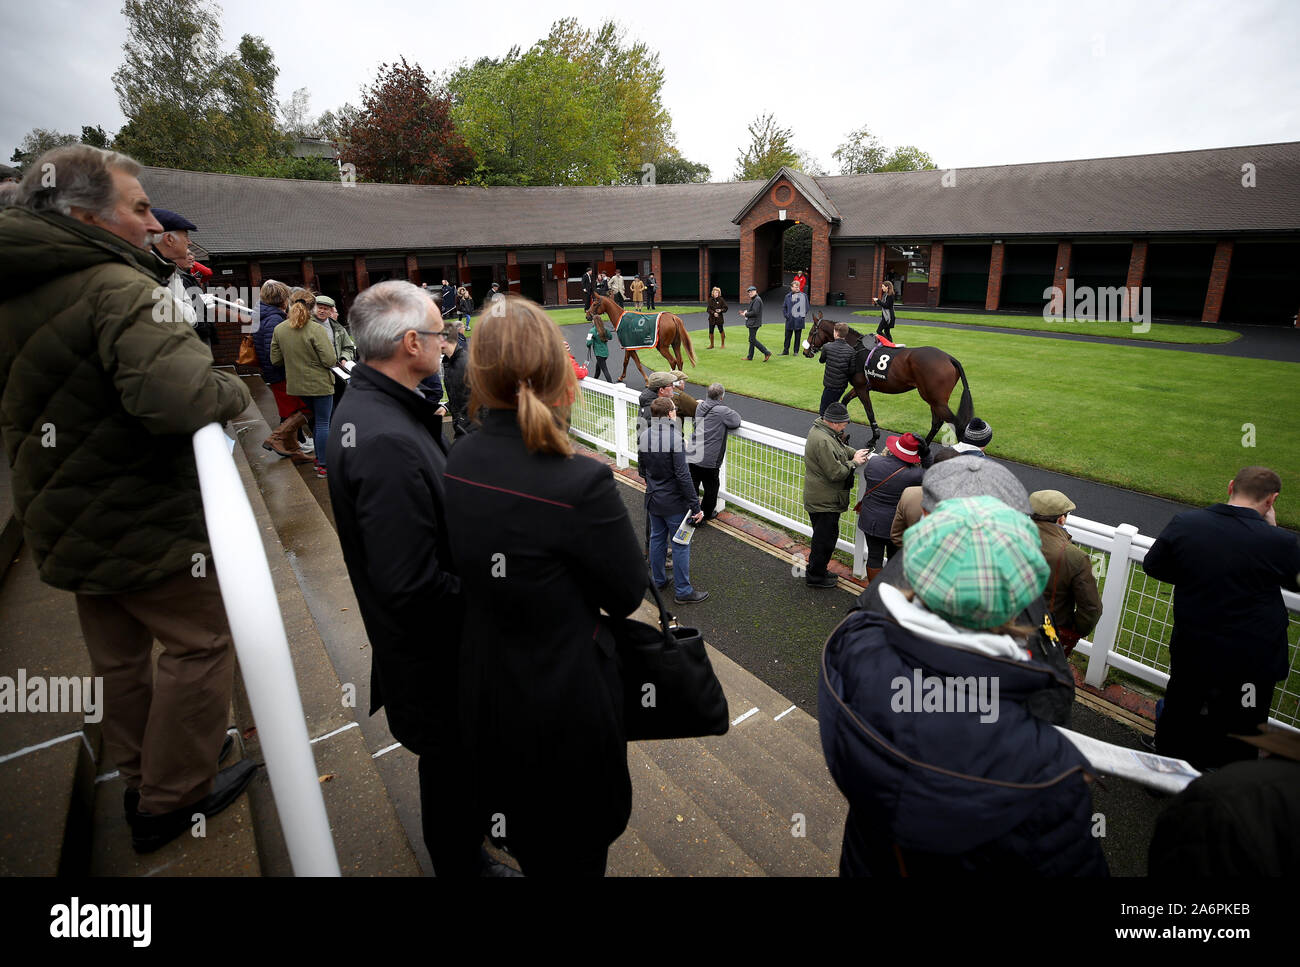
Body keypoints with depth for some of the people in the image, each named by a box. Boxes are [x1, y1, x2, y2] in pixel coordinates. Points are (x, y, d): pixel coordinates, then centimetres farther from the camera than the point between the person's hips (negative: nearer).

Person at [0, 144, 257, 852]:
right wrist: (233, 390, -21)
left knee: (118, 657, 21)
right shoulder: (118, 288, -22)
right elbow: (176, 395, -39)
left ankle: (140, 779, 39)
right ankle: (171, 801, 21)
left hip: (64, 525, 9)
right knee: (202, 643, 8)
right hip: (148, 524, -9)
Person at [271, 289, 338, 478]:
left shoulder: (279, 329, 0)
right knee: (323, 423, 3)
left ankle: (319, 458, 30)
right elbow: (330, 360, -21)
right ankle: (323, 466, 6)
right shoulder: (316, 329, -18)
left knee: (316, 419, 22)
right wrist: (335, 362, 2)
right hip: (320, 384, -6)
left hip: (297, 384, 6)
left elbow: (275, 359, 5)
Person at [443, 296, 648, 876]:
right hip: (565, 703, -5)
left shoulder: (450, 464, -13)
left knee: (526, 840, 33)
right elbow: (627, 594, -16)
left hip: (481, 694, 6)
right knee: (573, 851, 24)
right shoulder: (580, 484, -31)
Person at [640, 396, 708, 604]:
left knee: (657, 539, 21)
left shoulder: (643, 436, 0)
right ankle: (683, 591, 13)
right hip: (674, 502, -7)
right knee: (681, 545, 4)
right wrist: (695, 505, -18)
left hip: (653, 499, 7)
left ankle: (658, 580, 35)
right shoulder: (675, 438, -22)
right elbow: (683, 475, -24)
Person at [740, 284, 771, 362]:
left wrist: (746, 314, -12)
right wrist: (746, 311, 7)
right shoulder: (753, 300, 16)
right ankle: (750, 357, 20)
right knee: (751, 340, 13)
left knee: (753, 340, -9)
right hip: (752, 323, 11)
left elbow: (755, 312, -24)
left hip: (754, 323, -11)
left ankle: (766, 353, -9)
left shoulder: (757, 300, -17)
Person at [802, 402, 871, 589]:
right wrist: (854, 462, -12)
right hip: (824, 501, -11)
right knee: (825, 538, 4)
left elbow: (840, 447, 21)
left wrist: (855, 453, 2)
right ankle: (815, 576, 19)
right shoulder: (823, 441, -29)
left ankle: (816, 571, 37)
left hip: (820, 498, 11)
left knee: (823, 536, 23)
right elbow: (836, 473, -27)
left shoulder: (821, 428, 4)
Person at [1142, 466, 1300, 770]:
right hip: (1251, 662, -2)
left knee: (1179, 714, 23)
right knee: (1239, 739, 18)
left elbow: (1152, 565, 0)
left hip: (1191, 650, 2)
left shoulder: (1185, 523, -13)